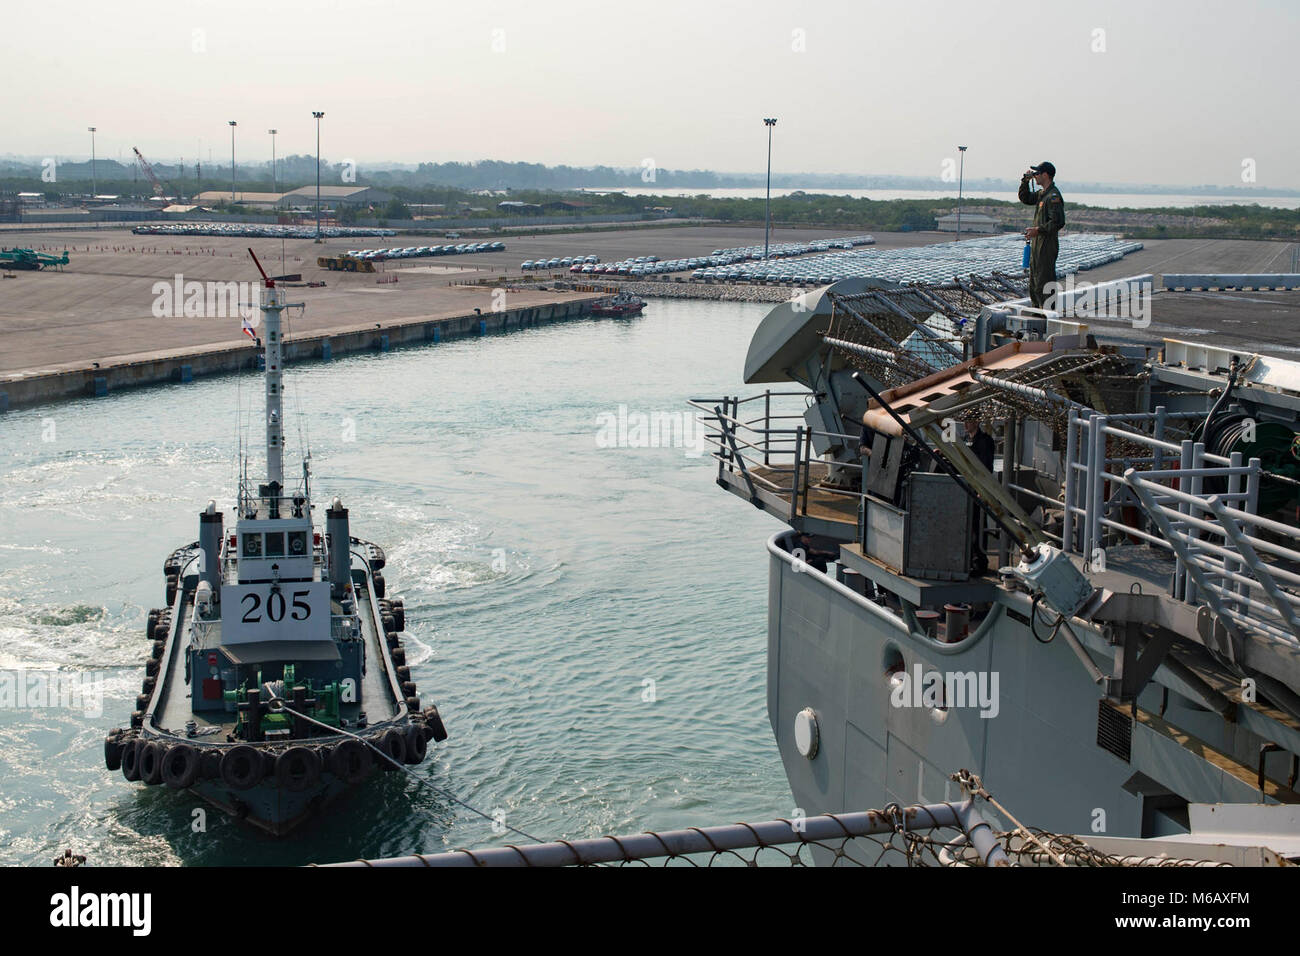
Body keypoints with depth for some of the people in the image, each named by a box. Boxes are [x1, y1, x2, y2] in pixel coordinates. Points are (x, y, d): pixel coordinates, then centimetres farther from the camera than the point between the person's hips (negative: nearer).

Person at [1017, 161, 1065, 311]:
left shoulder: (1053, 196, -16)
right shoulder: (1041, 193, 14)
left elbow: (1058, 222, -22)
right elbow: (1025, 199, 29)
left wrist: (1038, 230, -24)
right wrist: (1025, 180, 16)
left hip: (1047, 246, -10)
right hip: (1037, 244, 10)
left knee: (1044, 283, -10)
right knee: (1034, 284, 16)